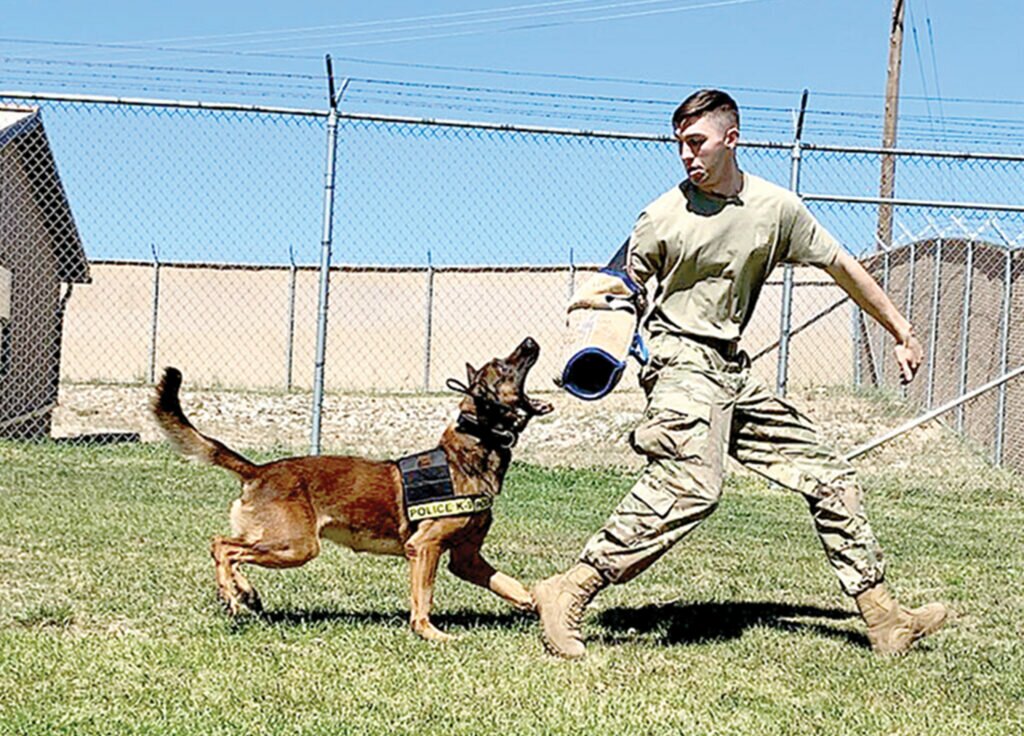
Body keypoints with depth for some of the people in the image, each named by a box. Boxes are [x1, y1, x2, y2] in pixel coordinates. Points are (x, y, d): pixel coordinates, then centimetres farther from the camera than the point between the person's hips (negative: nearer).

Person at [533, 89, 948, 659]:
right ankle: (571, 592, -30)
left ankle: (884, 616, 17)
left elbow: (843, 268, 14)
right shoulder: (666, 216, -5)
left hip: (733, 368, 6)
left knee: (830, 474, 6)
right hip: (682, 360, -6)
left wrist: (903, 333, 17)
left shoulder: (777, 207, 5)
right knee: (691, 485, -30)